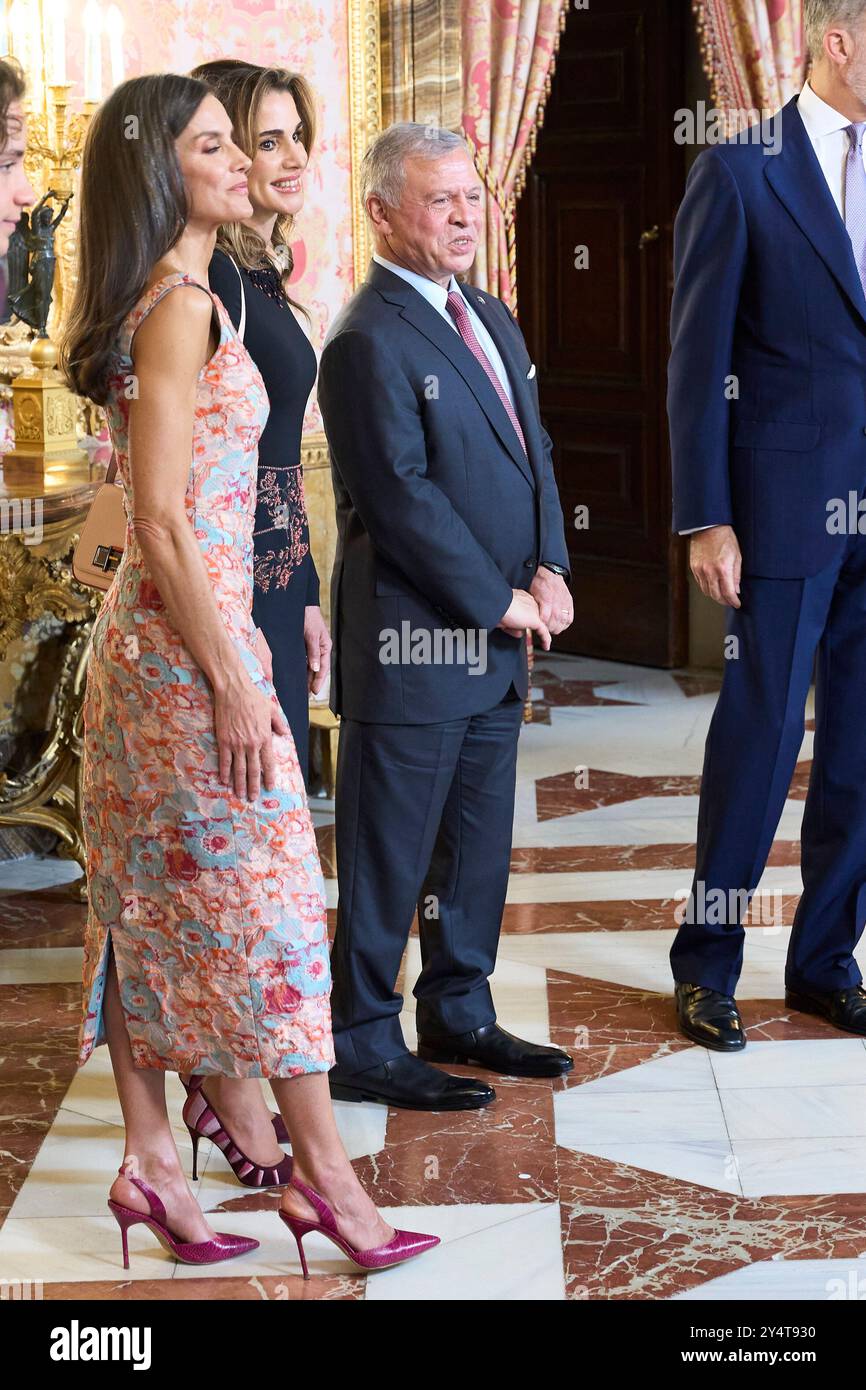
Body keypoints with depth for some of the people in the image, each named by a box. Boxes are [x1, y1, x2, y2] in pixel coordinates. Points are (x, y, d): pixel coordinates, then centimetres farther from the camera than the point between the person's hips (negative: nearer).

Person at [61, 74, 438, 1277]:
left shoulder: (157, 300, 13)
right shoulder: (181, 305, -16)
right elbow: (164, 524, -20)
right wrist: (233, 681, -19)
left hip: (146, 635, 10)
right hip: (193, 636, -10)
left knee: (151, 895, 10)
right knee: (268, 896, -3)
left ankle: (149, 1158, 17)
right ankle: (323, 1173, 5)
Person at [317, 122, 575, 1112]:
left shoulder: (491, 318, 15)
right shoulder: (369, 342, -14)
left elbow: (532, 453, 18)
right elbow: (403, 500, -18)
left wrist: (549, 569, 2)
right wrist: (499, 601, -13)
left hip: (496, 637, 9)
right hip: (411, 642, -9)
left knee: (478, 843, 16)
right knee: (388, 857, 0)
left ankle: (458, 1015, 29)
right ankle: (363, 1048, 10)